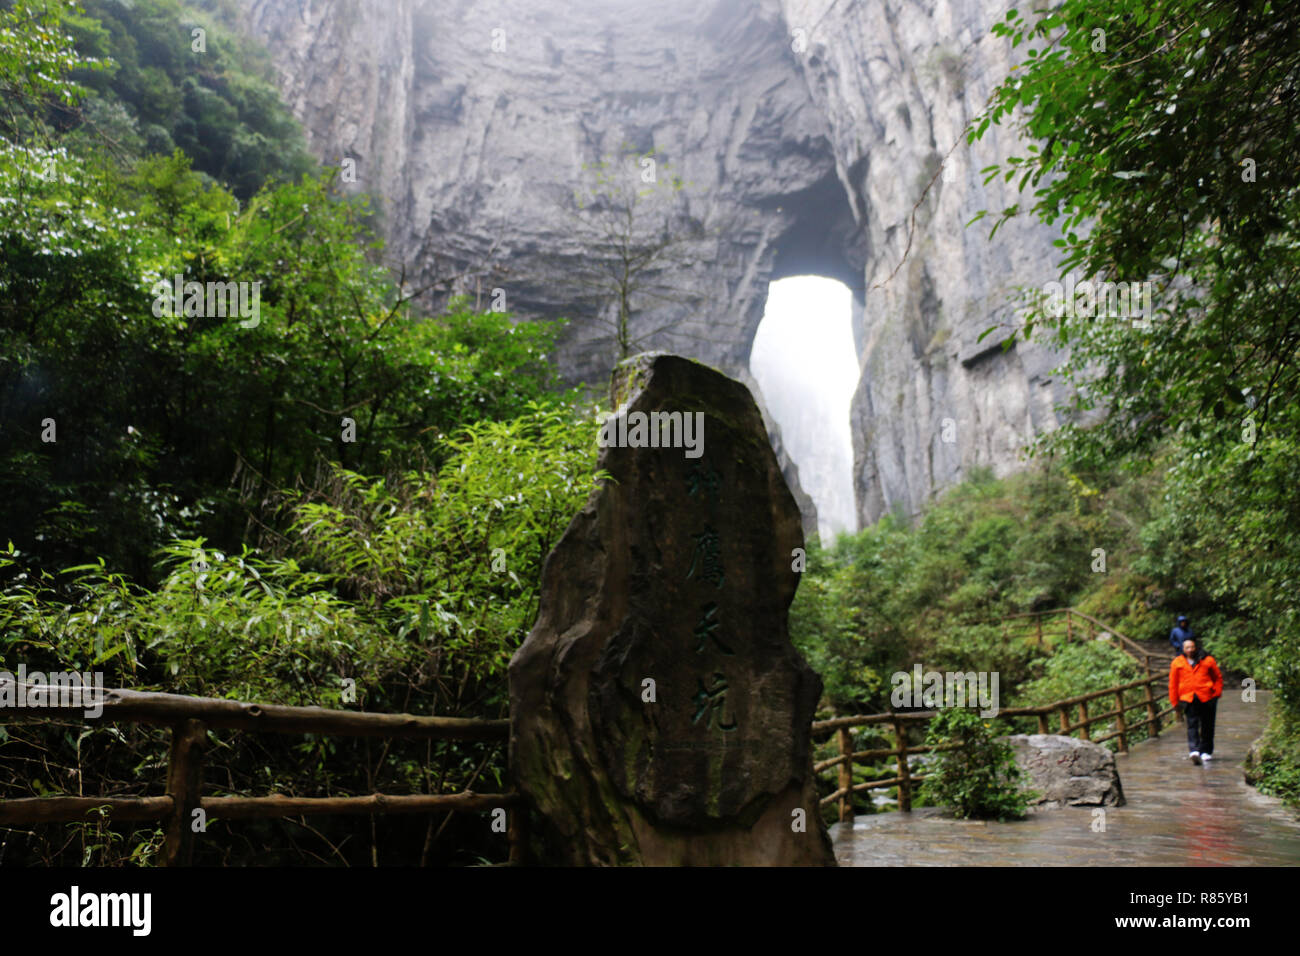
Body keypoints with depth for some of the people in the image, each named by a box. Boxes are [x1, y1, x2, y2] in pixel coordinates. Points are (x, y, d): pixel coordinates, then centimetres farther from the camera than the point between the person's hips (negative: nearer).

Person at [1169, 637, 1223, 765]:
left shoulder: (1207, 661, 4)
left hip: (1207, 698, 1)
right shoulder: (1177, 663, 5)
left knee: (1207, 725, 9)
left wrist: (1217, 693, 2)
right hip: (1188, 699, -1)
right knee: (1192, 725, -12)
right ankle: (1194, 751, -22)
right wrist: (1175, 702, 9)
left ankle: (1206, 751, 22)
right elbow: (1173, 684, 10)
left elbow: (1218, 677, 13)